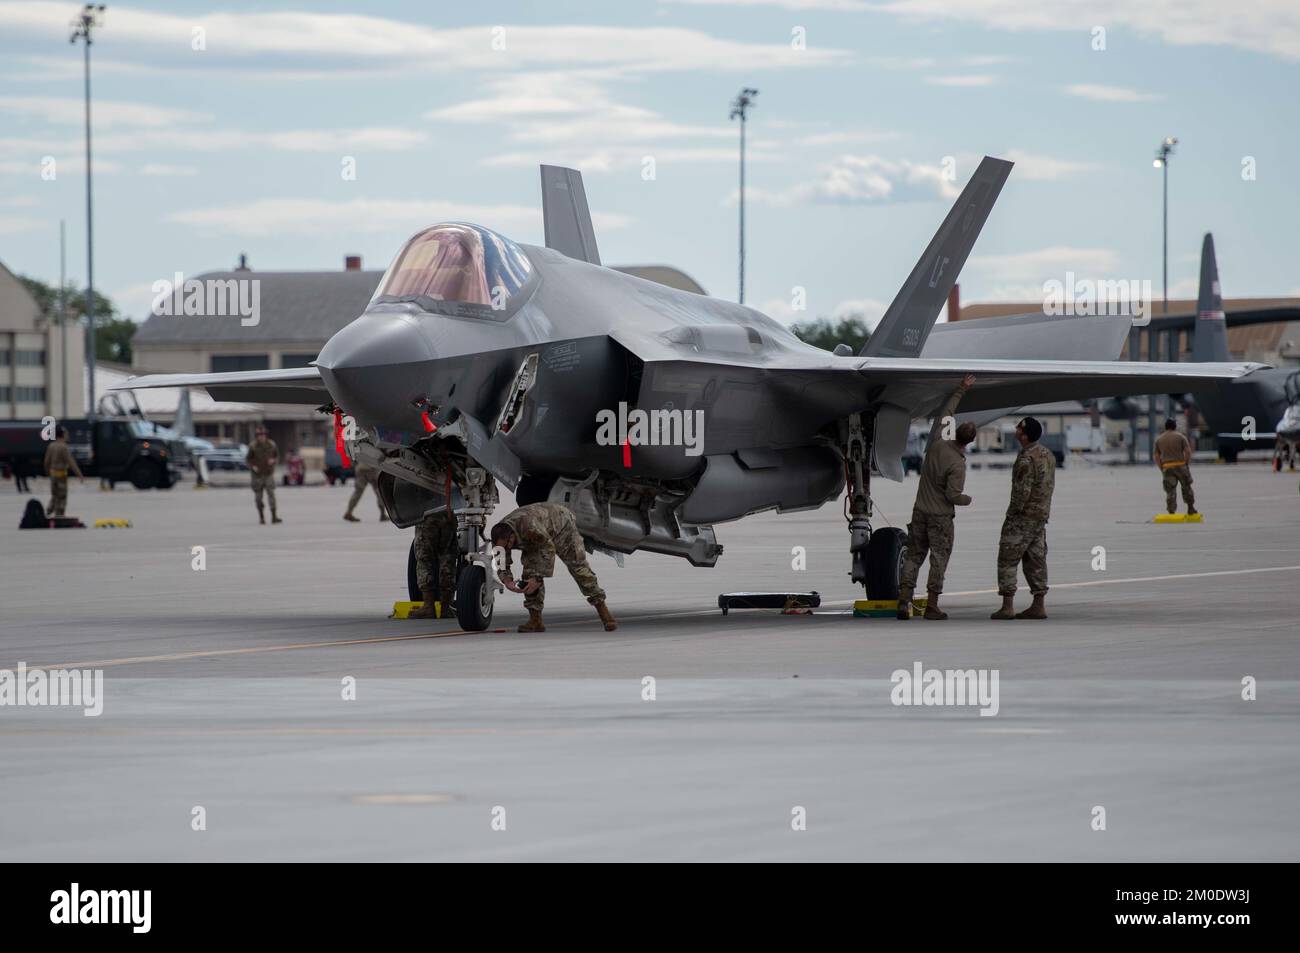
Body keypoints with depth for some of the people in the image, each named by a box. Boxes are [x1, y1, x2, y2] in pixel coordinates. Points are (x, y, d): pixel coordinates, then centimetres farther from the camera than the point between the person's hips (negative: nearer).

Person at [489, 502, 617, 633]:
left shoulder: (528, 527, -45)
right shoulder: (500, 537, -23)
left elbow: (548, 549, -38)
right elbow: (502, 565, -12)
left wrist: (537, 579, -39)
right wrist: (507, 581, -34)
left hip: (561, 525, -6)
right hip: (538, 537, 6)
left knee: (578, 567, -9)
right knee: (530, 571, -12)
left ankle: (603, 610, -1)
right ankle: (535, 620, -10)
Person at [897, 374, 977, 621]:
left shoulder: (936, 445, -4)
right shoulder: (957, 464, -20)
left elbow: (943, 414, 11)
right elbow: (953, 495, -20)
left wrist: (961, 390, 16)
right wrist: (967, 500, 2)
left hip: (920, 511, 5)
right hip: (940, 516, -5)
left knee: (913, 555, 9)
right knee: (939, 558, 2)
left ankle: (904, 599, -1)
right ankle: (932, 606, 1)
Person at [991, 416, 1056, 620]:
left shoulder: (1026, 458, -19)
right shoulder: (1048, 454, 10)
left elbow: (1022, 490, -22)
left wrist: (1014, 512, -11)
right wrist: (1043, 512, 17)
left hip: (1023, 516, -9)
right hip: (1042, 515, 9)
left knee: (1007, 560, -4)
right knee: (1036, 560, 11)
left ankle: (1007, 606, -7)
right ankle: (1038, 606, 11)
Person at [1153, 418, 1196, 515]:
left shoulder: (1159, 439, 10)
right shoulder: (1180, 437, 1)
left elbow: (1156, 456, 9)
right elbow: (1188, 451, -7)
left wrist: (1162, 469, 13)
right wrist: (1187, 463, 4)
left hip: (1166, 467, 2)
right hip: (1180, 465, -2)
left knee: (1170, 491, 1)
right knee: (1186, 486, 15)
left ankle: (1171, 512, -4)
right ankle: (1191, 508, 19)